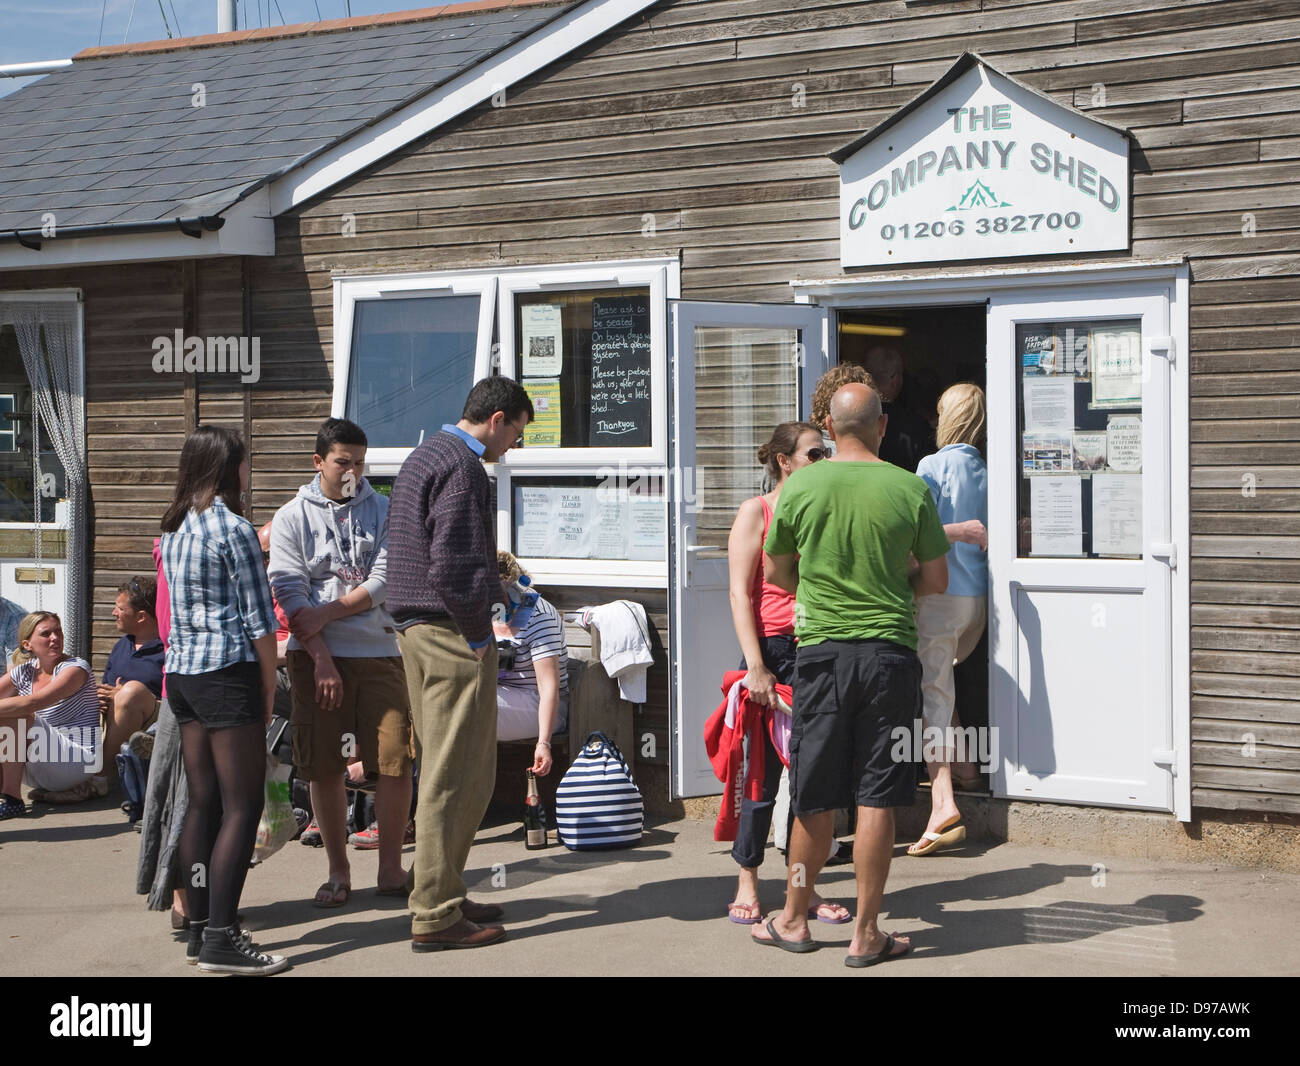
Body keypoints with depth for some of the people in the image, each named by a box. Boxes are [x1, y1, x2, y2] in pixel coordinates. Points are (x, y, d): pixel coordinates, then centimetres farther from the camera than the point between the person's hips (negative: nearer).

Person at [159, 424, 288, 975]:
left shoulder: (173, 530, 13)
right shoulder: (233, 528, -11)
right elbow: (258, 619, -10)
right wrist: (269, 686, -2)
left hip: (181, 672, 8)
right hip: (228, 672, -8)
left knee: (202, 802, 11)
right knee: (242, 805, -5)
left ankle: (199, 928, 15)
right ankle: (221, 938, -8)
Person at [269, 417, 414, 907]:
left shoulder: (383, 511, 8)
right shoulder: (291, 518, 5)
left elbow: (382, 582, -2)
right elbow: (290, 595, -3)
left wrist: (326, 612, -12)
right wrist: (322, 659, -12)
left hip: (378, 649, 1)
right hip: (316, 654, -1)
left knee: (396, 761, -4)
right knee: (325, 768, 2)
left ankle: (390, 868, 9)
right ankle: (338, 871, 16)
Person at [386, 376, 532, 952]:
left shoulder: (422, 455, 18)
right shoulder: (461, 465, -14)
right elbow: (452, 563, -22)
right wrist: (478, 631, -13)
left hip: (415, 626, 11)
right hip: (451, 631, -11)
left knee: (442, 770, 17)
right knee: (458, 778, -5)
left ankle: (440, 895, 24)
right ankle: (436, 915, -1)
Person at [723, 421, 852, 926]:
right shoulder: (756, 511, 0)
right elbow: (740, 594, -6)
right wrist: (755, 665, -14)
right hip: (773, 651, -4)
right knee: (765, 773, 0)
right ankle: (747, 884, 13)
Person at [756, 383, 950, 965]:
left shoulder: (800, 486, -2)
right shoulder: (911, 489, -3)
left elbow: (776, 573, 11)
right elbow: (935, 581, 5)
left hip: (821, 650, 1)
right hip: (891, 653, 0)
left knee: (814, 798, 10)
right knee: (876, 800, 3)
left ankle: (794, 920, 24)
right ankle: (866, 934, 9)